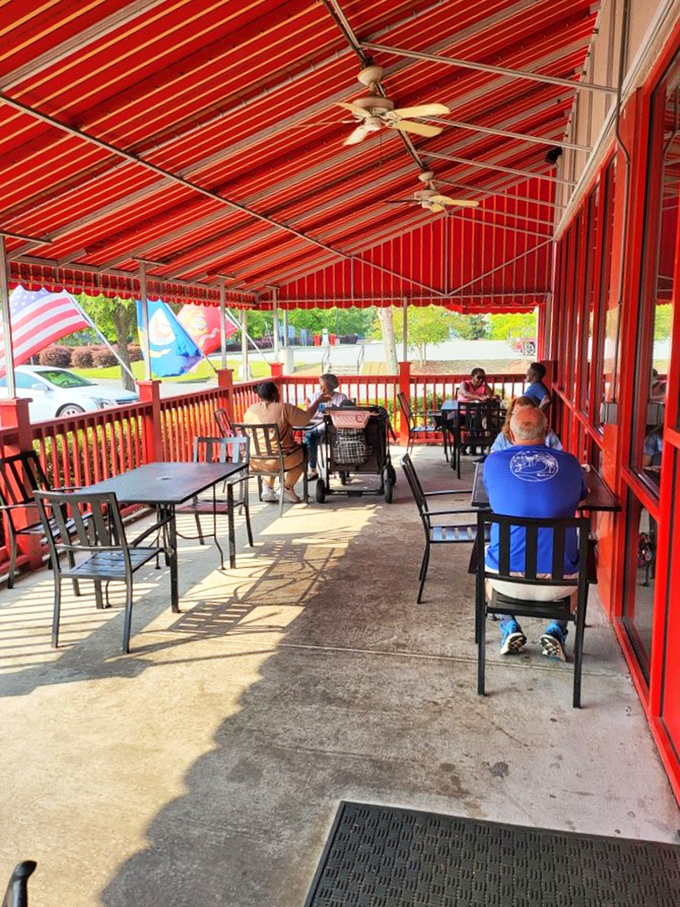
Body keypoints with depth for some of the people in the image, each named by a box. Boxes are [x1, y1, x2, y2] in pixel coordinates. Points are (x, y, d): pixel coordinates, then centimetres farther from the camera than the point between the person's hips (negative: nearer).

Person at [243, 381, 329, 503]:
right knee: (304, 451, 24)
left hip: (255, 461, 4)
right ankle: (288, 487, 20)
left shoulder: (250, 410, 0)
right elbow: (307, 417, -2)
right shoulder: (284, 408, -12)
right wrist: (318, 401, 14)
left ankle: (267, 487, 22)